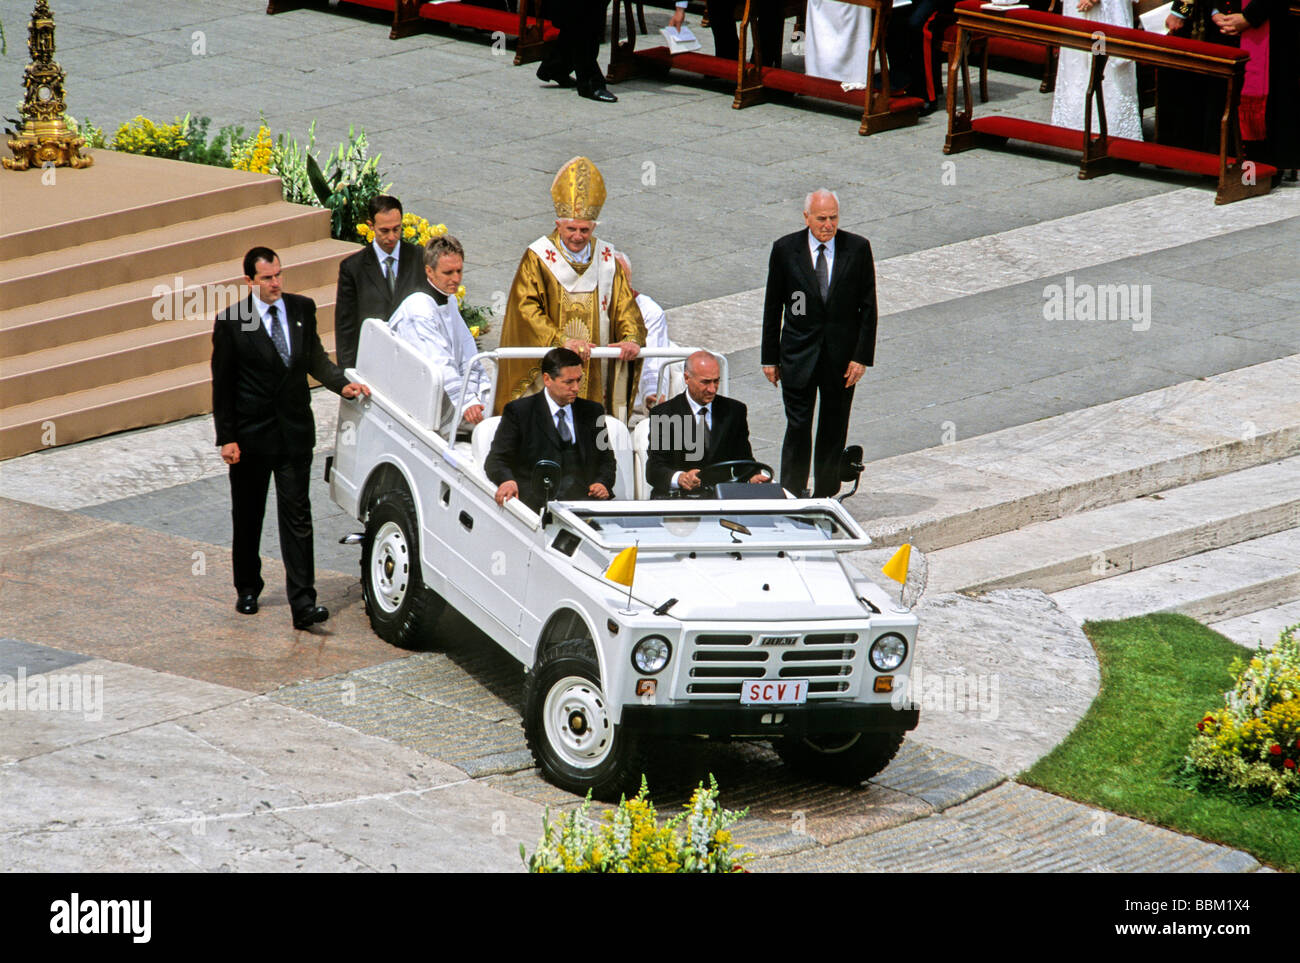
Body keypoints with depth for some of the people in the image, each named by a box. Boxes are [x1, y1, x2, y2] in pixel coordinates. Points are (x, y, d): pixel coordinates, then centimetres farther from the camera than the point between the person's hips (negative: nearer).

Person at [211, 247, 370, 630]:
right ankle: (247, 588, 34)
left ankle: (302, 604, -9)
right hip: (251, 435, -2)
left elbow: (315, 359, 12)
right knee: (247, 517, 13)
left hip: (295, 432, 2)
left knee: (297, 519, -4)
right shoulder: (232, 321, -8)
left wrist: (342, 383, -7)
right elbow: (222, 383, -5)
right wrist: (226, 437, -8)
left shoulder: (302, 308, 3)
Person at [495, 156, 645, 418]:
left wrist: (632, 338, -17)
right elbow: (527, 309, -13)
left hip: (594, 373, 3)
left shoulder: (607, 261, 7)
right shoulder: (537, 259, -4)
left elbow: (625, 306, 4)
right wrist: (562, 341, -26)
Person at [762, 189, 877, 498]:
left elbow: (868, 307, -1)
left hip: (842, 357, 1)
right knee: (798, 428, -6)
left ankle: (825, 497, 19)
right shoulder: (786, 249, -3)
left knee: (834, 432, 8)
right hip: (799, 355, -1)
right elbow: (772, 307, 3)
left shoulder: (858, 248, -3)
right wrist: (770, 357, 3)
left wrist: (862, 356, -7)